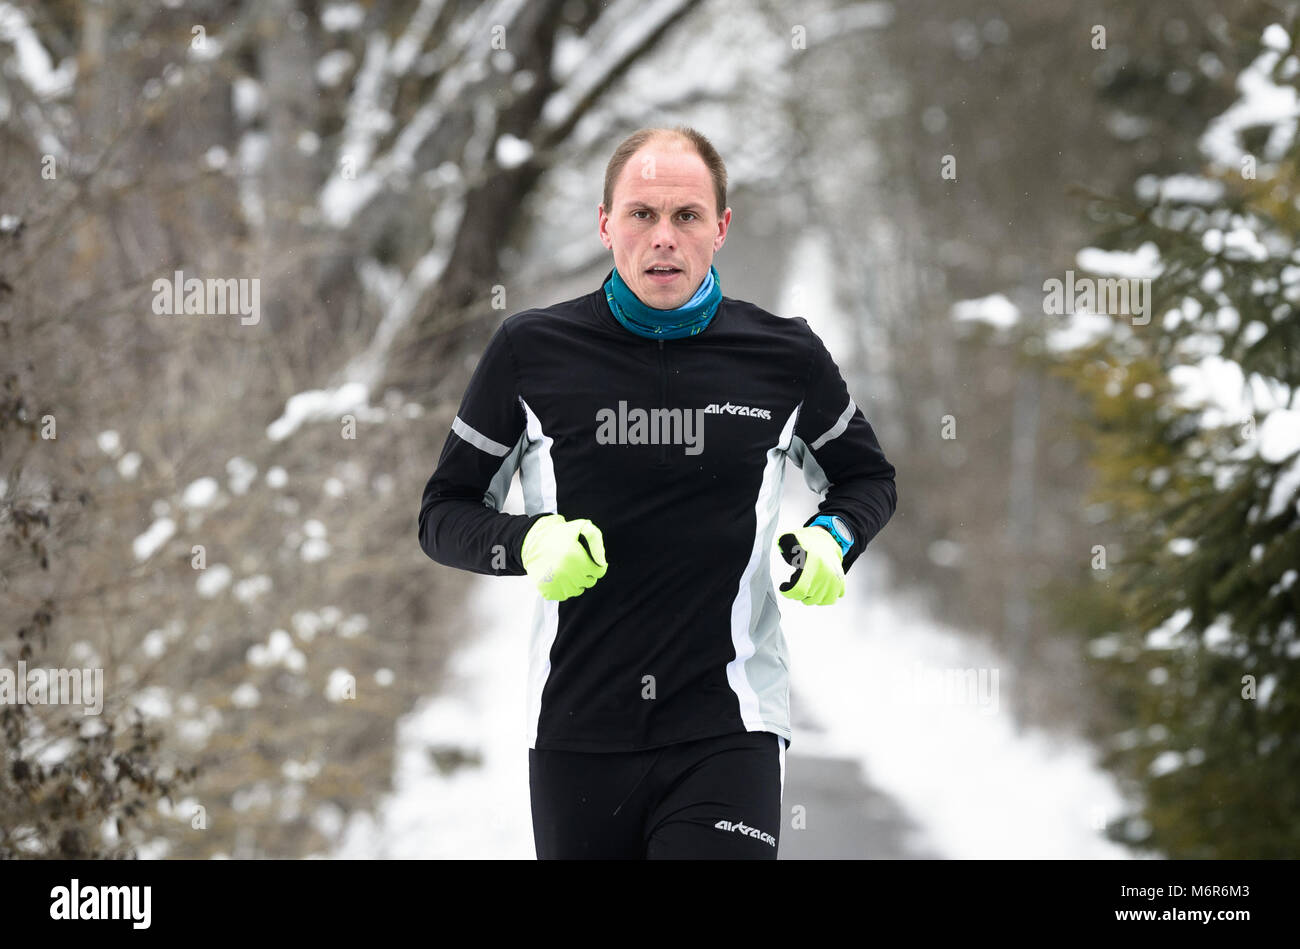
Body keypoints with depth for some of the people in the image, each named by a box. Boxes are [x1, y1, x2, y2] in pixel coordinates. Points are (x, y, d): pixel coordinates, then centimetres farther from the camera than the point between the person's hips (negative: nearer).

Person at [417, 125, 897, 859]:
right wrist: (529, 543, -13)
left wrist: (832, 539, 0)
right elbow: (446, 512, 8)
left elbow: (868, 477, 21)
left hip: (729, 733, -1)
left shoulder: (785, 357, 4)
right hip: (575, 735, 1)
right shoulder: (531, 352, 1)